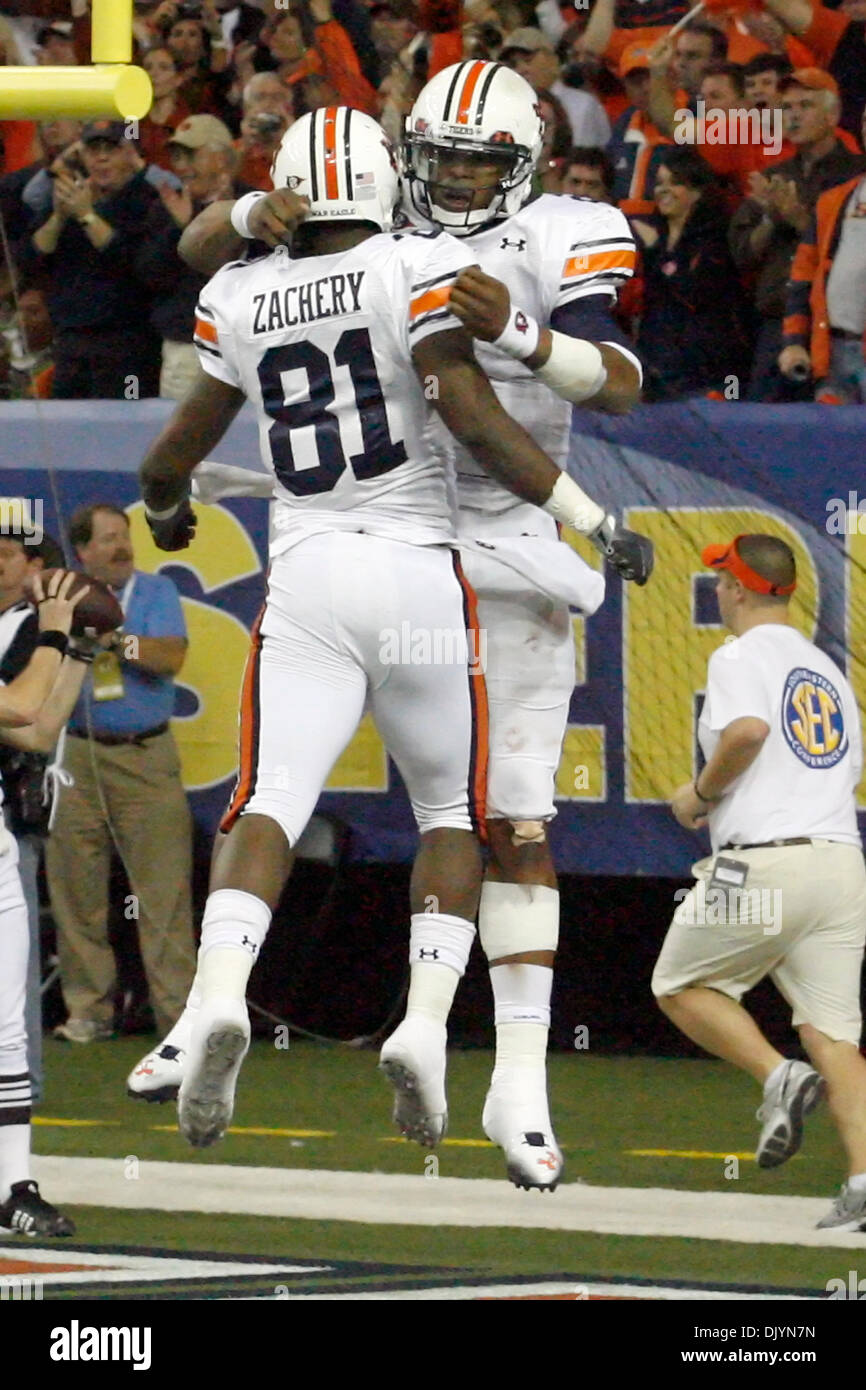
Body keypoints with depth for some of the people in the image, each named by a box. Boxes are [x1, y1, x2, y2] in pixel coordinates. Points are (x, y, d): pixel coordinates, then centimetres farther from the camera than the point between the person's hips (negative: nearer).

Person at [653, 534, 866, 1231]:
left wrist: (700, 792, -5)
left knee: (680, 987, 13)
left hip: (762, 860, -6)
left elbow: (748, 730, -21)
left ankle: (778, 1075, -10)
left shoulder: (741, 657, -1)